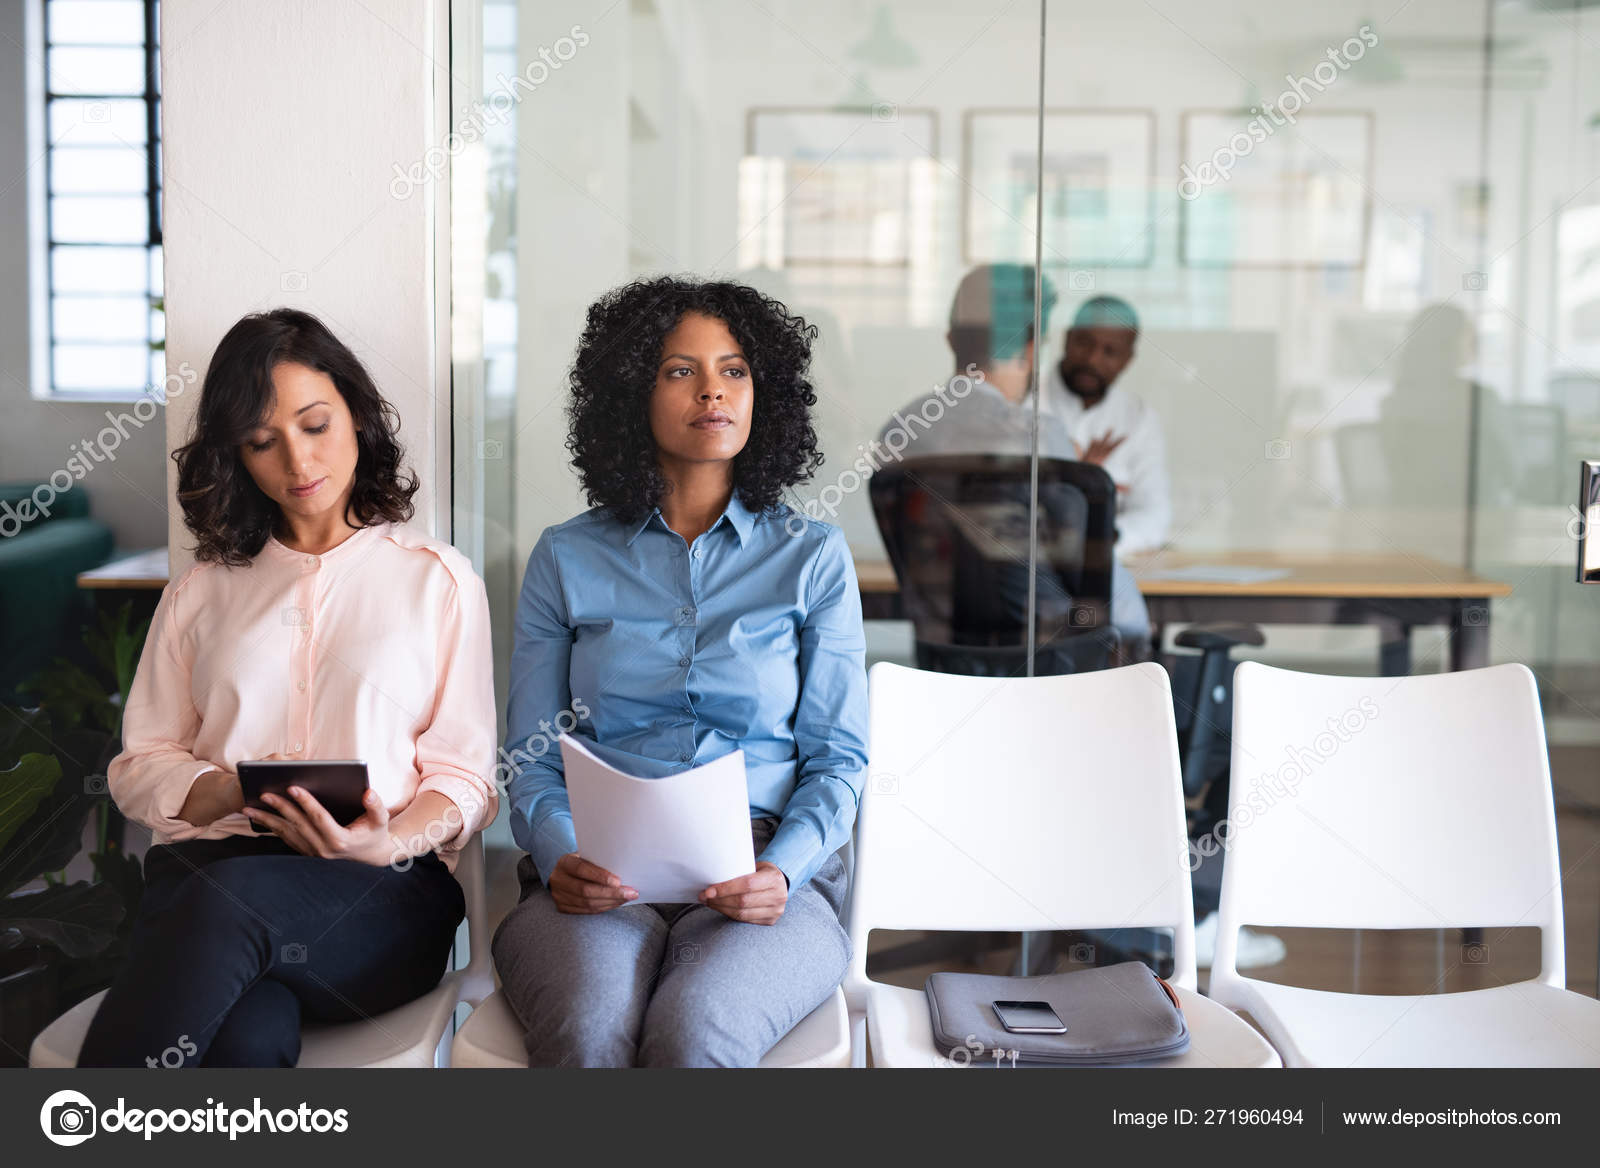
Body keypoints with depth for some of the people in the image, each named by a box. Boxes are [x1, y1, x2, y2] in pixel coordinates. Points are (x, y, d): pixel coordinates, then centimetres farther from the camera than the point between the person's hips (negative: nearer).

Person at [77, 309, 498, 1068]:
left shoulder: (438, 578, 15)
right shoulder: (202, 590, 23)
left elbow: (463, 773, 9)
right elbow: (139, 765, 17)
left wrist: (393, 841, -14)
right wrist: (229, 792, -6)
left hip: (381, 894, -1)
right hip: (205, 868, 1)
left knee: (230, 902, -38)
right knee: (248, 1039, -37)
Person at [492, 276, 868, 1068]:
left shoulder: (813, 557, 12)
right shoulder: (566, 558, 14)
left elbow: (838, 755, 8)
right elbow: (530, 755, 11)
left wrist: (781, 869, -12)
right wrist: (560, 857, -11)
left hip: (765, 870, 0)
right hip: (600, 877, 1)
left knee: (692, 1033, -34)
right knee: (586, 1033, -34)